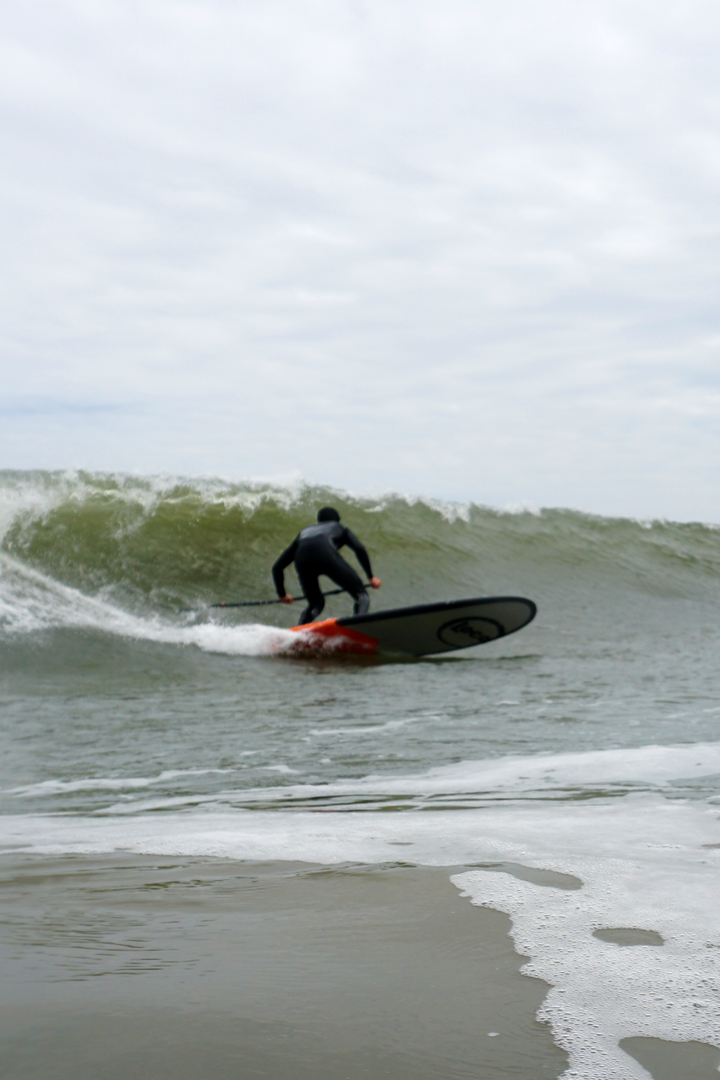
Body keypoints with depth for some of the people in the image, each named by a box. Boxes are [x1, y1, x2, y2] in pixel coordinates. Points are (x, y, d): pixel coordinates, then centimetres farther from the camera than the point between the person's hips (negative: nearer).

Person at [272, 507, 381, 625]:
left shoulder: (303, 532, 42)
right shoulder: (340, 528, 35)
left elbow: (277, 567, 38)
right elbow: (359, 549, 12)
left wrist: (282, 594, 48)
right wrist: (371, 577, 15)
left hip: (302, 560, 4)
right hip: (326, 554, -4)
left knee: (315, 604, 27)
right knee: (361, 594, 0)